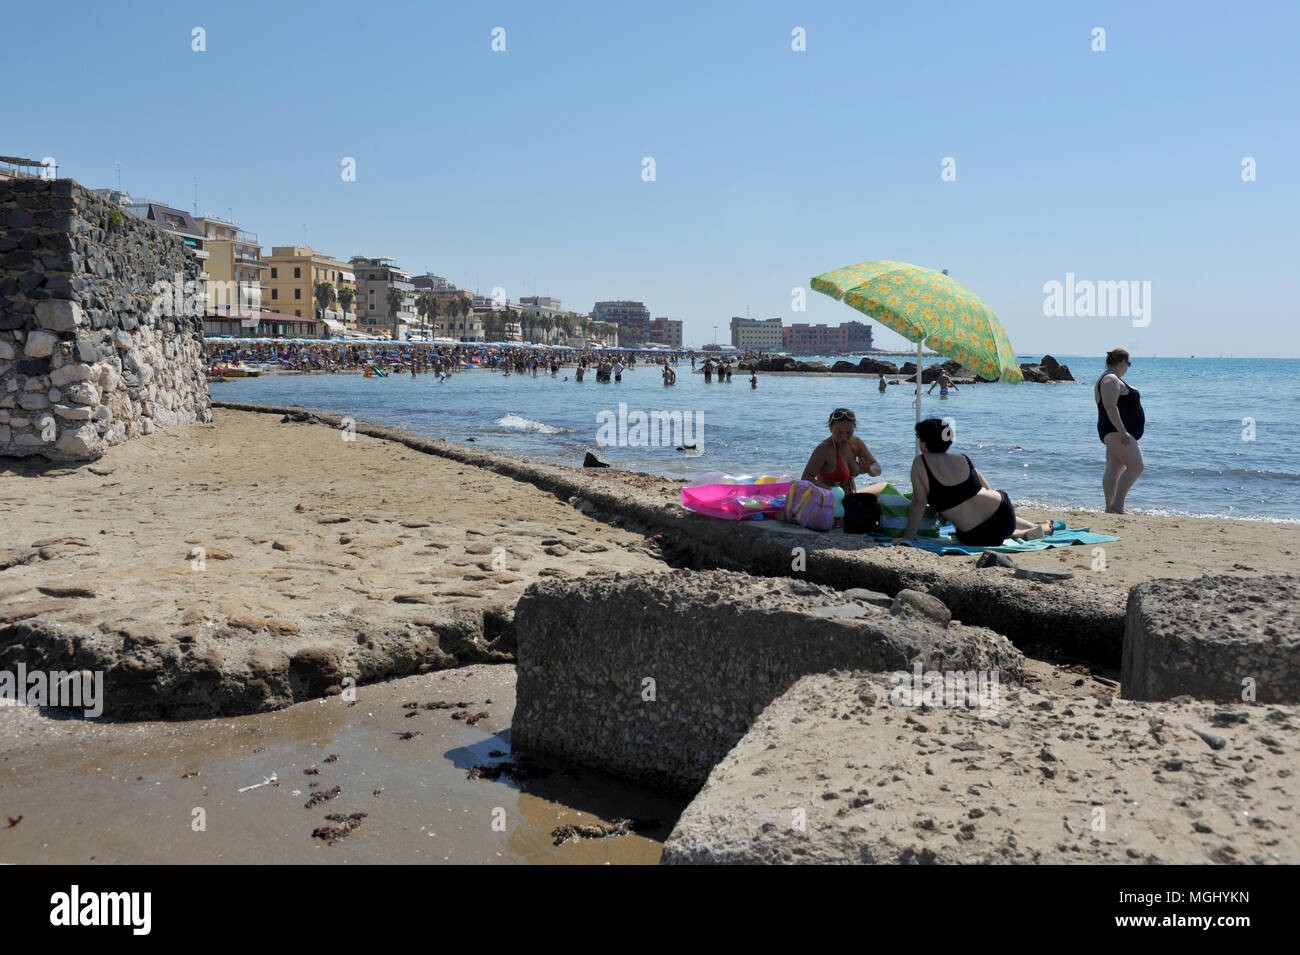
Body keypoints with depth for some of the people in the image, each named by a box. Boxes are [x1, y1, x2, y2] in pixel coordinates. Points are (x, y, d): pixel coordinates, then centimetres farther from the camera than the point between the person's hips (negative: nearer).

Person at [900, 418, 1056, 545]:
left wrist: (909, 536, -5)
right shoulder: (963, 459, 8)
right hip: (1003, 510, 6)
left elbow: (919, 503, -9)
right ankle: (1042, 528, 38)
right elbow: (987, 489, 16)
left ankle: (1021, 534, 12)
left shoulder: (920, 463, -6)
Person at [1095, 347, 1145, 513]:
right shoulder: (1111, 380, -13)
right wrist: (1122, 431, -30)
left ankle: (1110, 509, 4)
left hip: (1117, 432, 11)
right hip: (1116, 431, -11)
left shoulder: (1111, 379, 22)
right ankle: (1117, 505, -17)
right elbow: (1110, 407, -25)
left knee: (1113, 470, 6)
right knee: (1137, 466, -14)